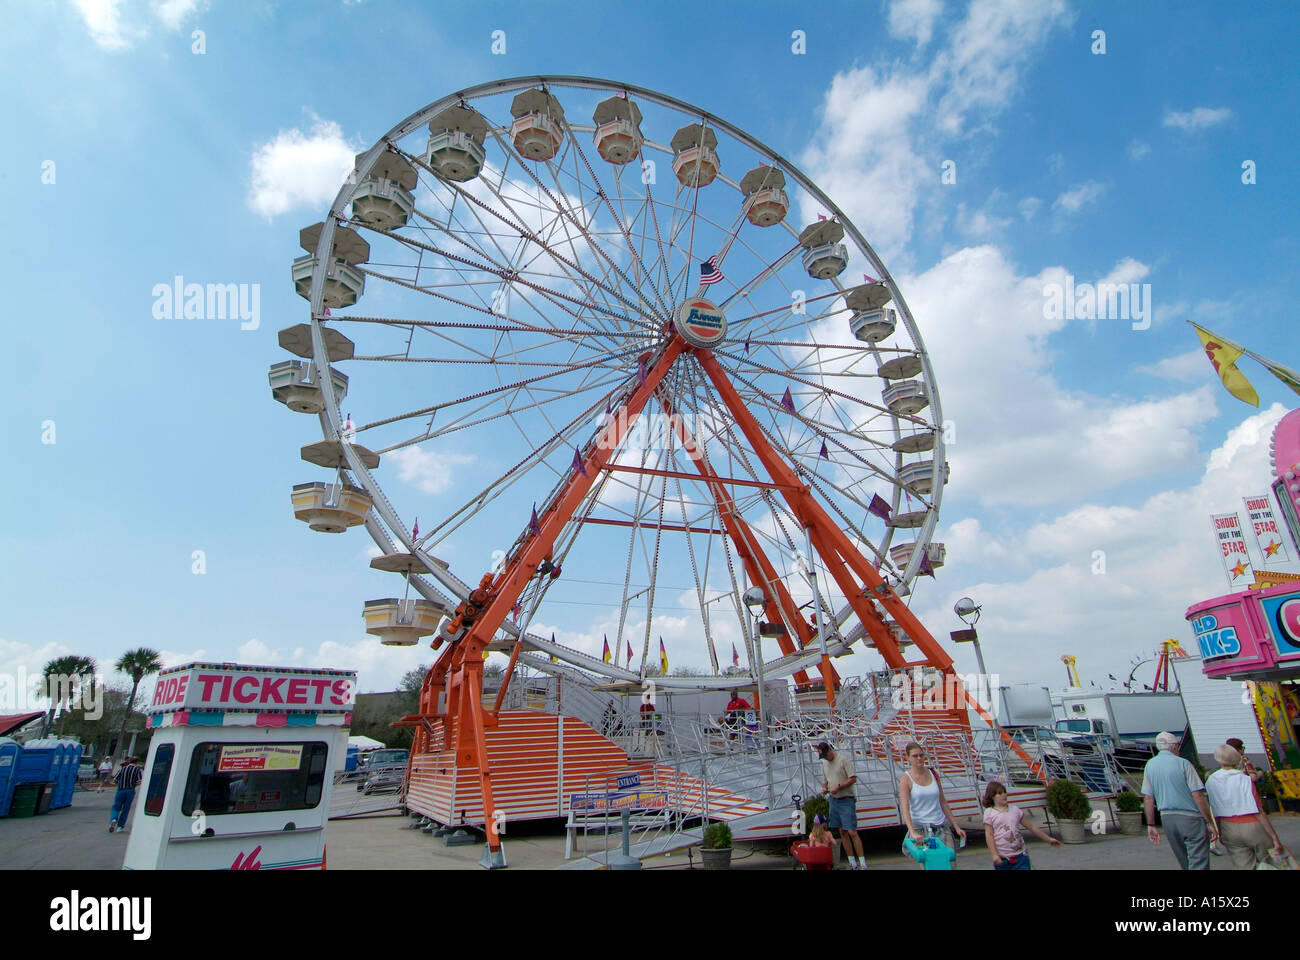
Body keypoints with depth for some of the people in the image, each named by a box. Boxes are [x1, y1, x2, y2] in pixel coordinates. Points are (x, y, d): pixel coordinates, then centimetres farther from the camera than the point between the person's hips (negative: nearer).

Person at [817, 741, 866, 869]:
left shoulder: (843, 759, -11)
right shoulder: (824, 763, 10)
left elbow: (853, 778, -13)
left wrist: (838, 786, -20)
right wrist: (824, 788, 0)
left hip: (846, 800, -6)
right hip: (834, 800, 6)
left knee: (852, 832, -10)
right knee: (842, 832, 8)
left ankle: (863, 864, -3)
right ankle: (853, 863, 16)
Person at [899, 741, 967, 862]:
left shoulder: (933, 774, 8)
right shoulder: (906, 779, -6)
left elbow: (943, 803, 15)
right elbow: (905, 808, -15)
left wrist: (956, 827, 13)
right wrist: (913, 832, -28)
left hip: (941, 827, 4)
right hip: (920, 830, -4)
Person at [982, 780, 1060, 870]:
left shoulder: (1015, 809, 8)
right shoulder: (989, 813, -4)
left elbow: (1031, 826, 16)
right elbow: (989, 835, -8)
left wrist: (1048, 839, 18)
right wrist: (994, 855, -15)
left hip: (1020, 855, 3)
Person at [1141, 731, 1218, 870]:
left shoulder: (1150, 765, 7)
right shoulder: (1183, 764, -9)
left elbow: (1148, 798, 6)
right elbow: (1198, 795, -14)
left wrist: (1151, 825, 11)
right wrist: (1210, 823, -6)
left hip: (1167, 818, 5)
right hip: (1190, 817, -5)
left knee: (1185, 864, 19)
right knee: (1199, 865, -3)